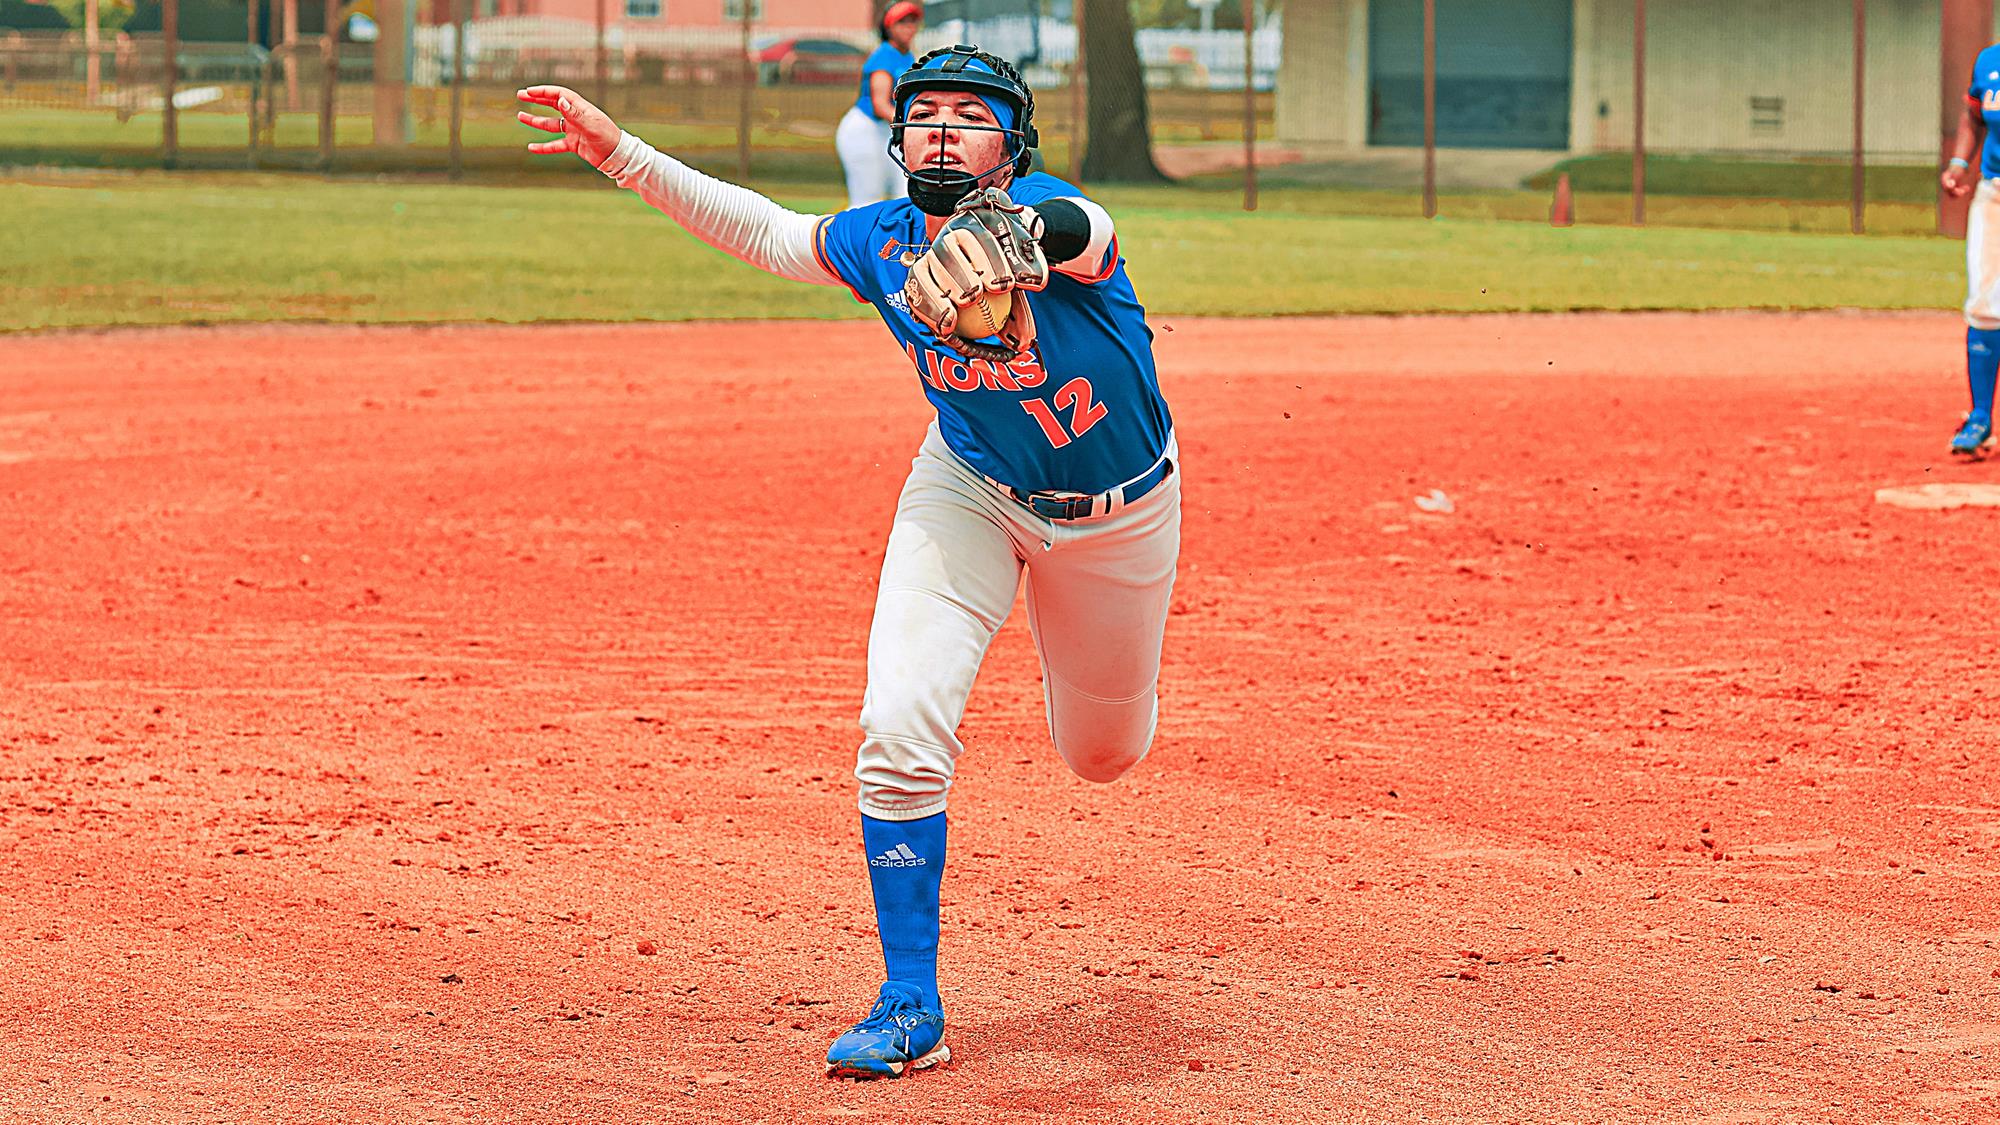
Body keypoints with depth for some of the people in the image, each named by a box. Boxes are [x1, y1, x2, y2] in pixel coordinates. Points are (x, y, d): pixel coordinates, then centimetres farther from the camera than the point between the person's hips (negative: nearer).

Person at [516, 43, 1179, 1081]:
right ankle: (911, 1010, -8)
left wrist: (1025, 237, -82)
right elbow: (766, 231, 1)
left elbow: (1083, 233, -58)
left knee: (1104, 754, 16)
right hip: (970, 489, 2)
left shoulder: (1045, 209, -32)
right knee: (899, 730, -18)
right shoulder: (881, 243, -17)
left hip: (1119, 507, -2)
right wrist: (619, 154, -4)